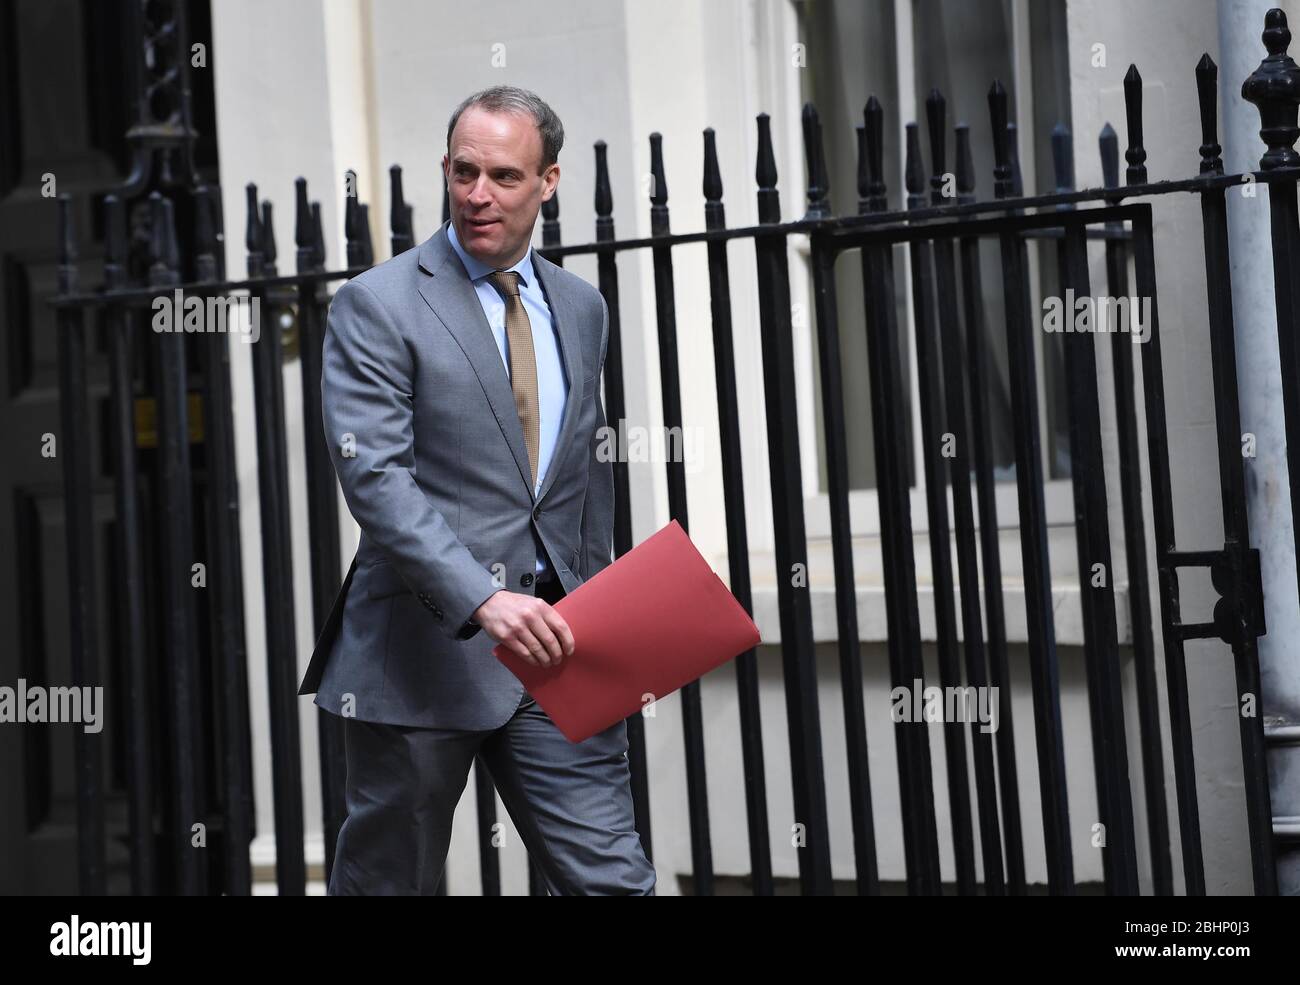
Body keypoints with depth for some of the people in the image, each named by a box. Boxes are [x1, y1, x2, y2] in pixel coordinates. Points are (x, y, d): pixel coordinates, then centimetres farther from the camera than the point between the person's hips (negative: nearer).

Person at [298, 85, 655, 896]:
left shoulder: (582, 309, 14)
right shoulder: (378, 305, -5)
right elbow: (374, 475, -16)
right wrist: (482, 598, -27)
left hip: (552, 648, 4)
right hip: (426, 648, -4)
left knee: (613, 879, -2)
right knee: (388, 880, 8)